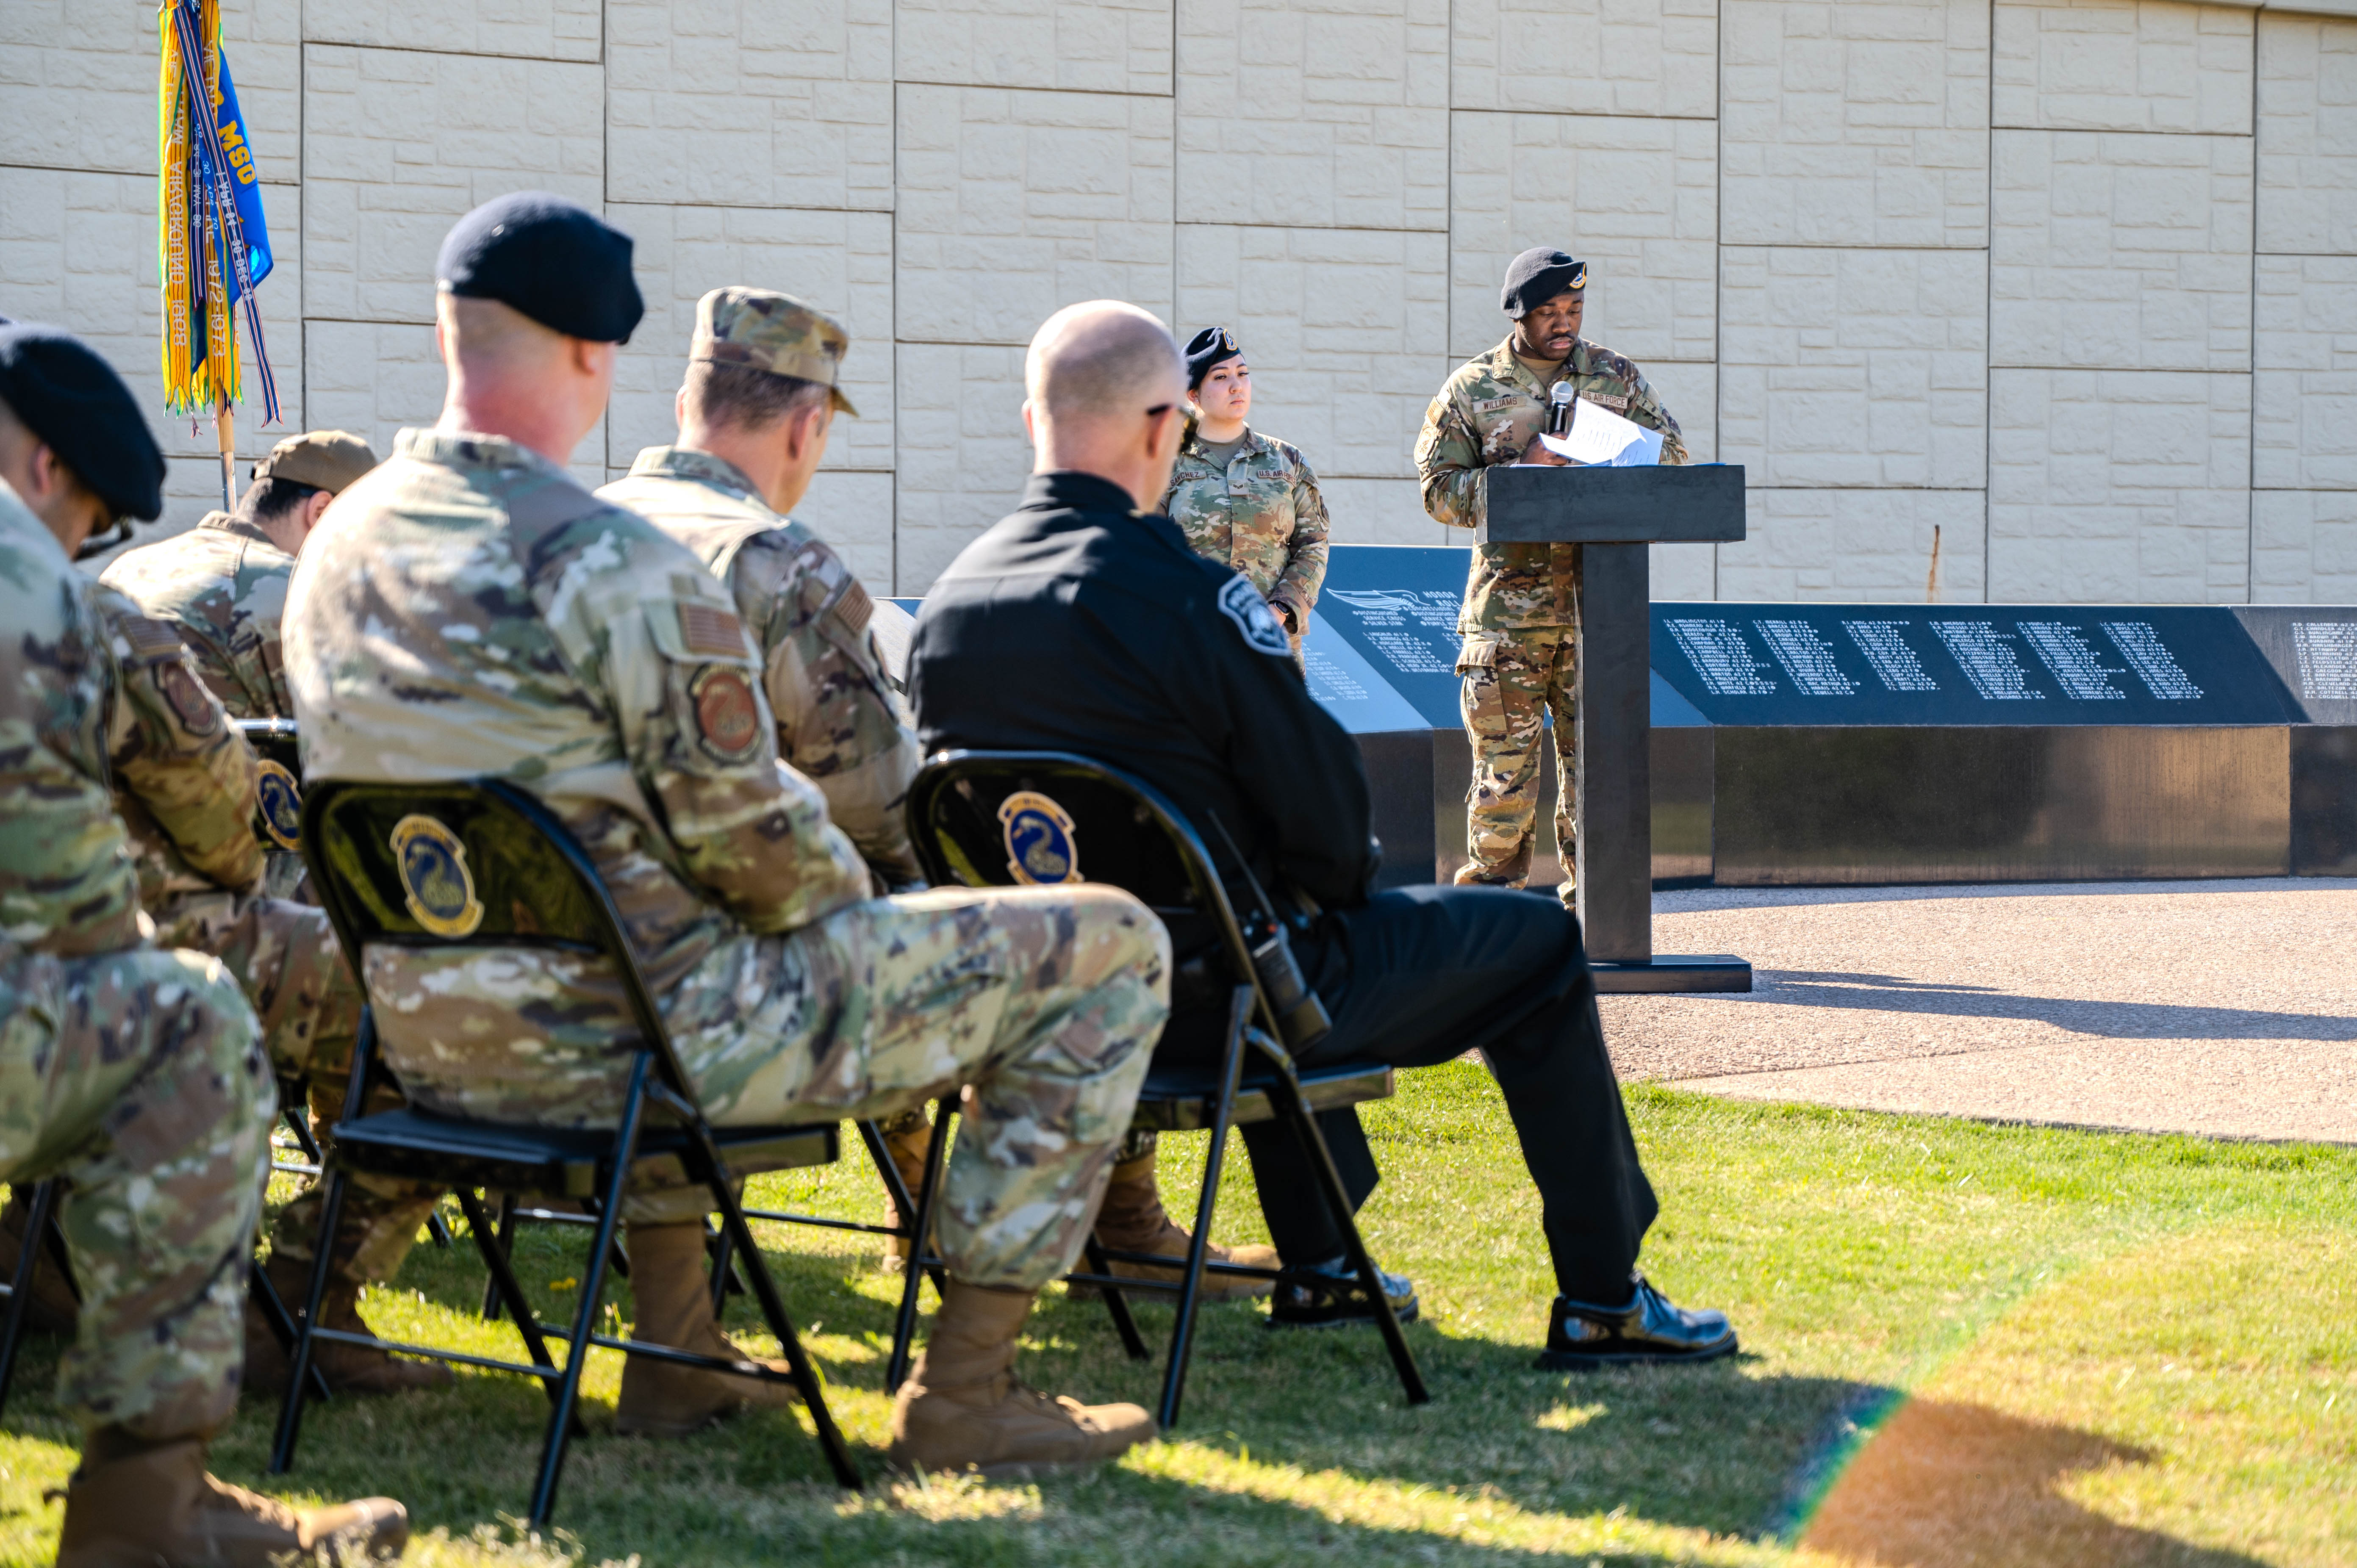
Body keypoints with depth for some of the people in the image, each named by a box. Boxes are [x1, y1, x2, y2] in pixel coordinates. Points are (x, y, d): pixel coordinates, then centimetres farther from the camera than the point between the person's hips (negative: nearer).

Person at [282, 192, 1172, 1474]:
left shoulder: (337, 550, 5)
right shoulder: (614, 565, -20)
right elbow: (749, 836, -18)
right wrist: (857, 899, 5)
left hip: (430, 1052, 8)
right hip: (626, 1047, -8)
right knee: (1107, 948, 0)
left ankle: (673, 1343, 36)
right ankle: (963, 1390, 2)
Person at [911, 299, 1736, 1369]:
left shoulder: (945, 608, -3)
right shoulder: (1185, 598, -23)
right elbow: (1321, 808, -17)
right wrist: (1348, 879, 9)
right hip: (1215, 1000, -7)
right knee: (1537, 942, 12)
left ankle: (1317, 1264, 42)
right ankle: (1601, 1299, 16)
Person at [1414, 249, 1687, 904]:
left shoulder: (1617, 377, 12)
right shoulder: (1473, 388, 6)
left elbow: (1671, 455, 13)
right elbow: (1439, 490, 1)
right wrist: (1523, 470, -13)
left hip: (1598, 603, 2)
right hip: (1510, 599, -2)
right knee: (1506, 759, -1)